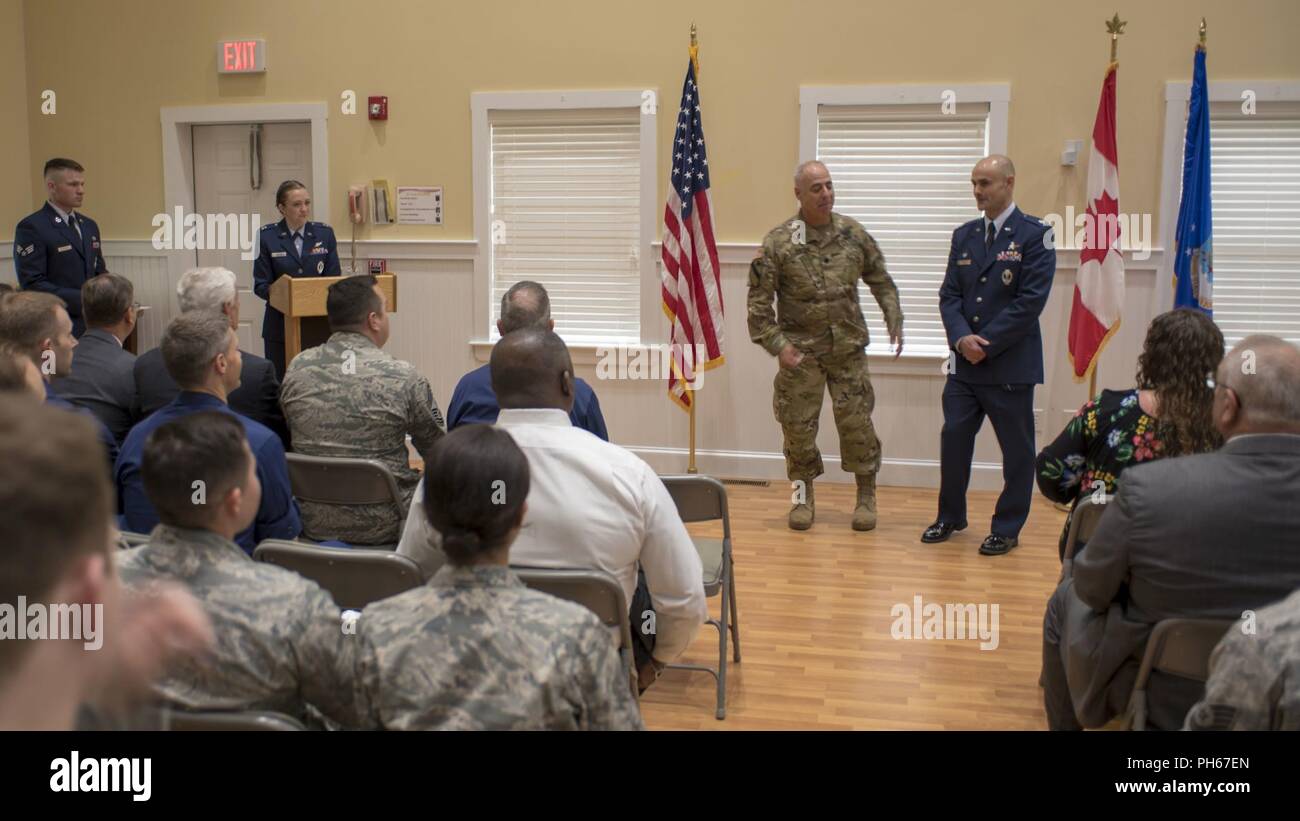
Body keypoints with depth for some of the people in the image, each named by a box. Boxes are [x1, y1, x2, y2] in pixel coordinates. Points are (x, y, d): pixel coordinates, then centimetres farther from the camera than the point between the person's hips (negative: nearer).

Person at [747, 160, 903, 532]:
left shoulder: (853, 233, 2)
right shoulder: (778, 242, -7)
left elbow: (880, 281, 13)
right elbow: (758, 301, -6)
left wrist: (894, 320, 4)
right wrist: (777, 345, -12)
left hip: (848, 348, 2)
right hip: (800, 351, -2)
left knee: (857, 425, 3)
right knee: (798, 428, 4)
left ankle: (866, 497, 20)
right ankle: (804, 498, 23)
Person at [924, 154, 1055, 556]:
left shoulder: (1034, 234, -7)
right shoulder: (964, 235, 11)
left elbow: (1031, 300, -14)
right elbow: (949, 294, 7)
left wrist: (985, 343, -15)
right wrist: (961, 338, -11)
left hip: (1010, 364, -5)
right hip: (964, 363, 5)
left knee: (1016, 448, 5)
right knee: (953, 437, 8)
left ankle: (1007, 528, 18)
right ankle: (950, 516, 25)